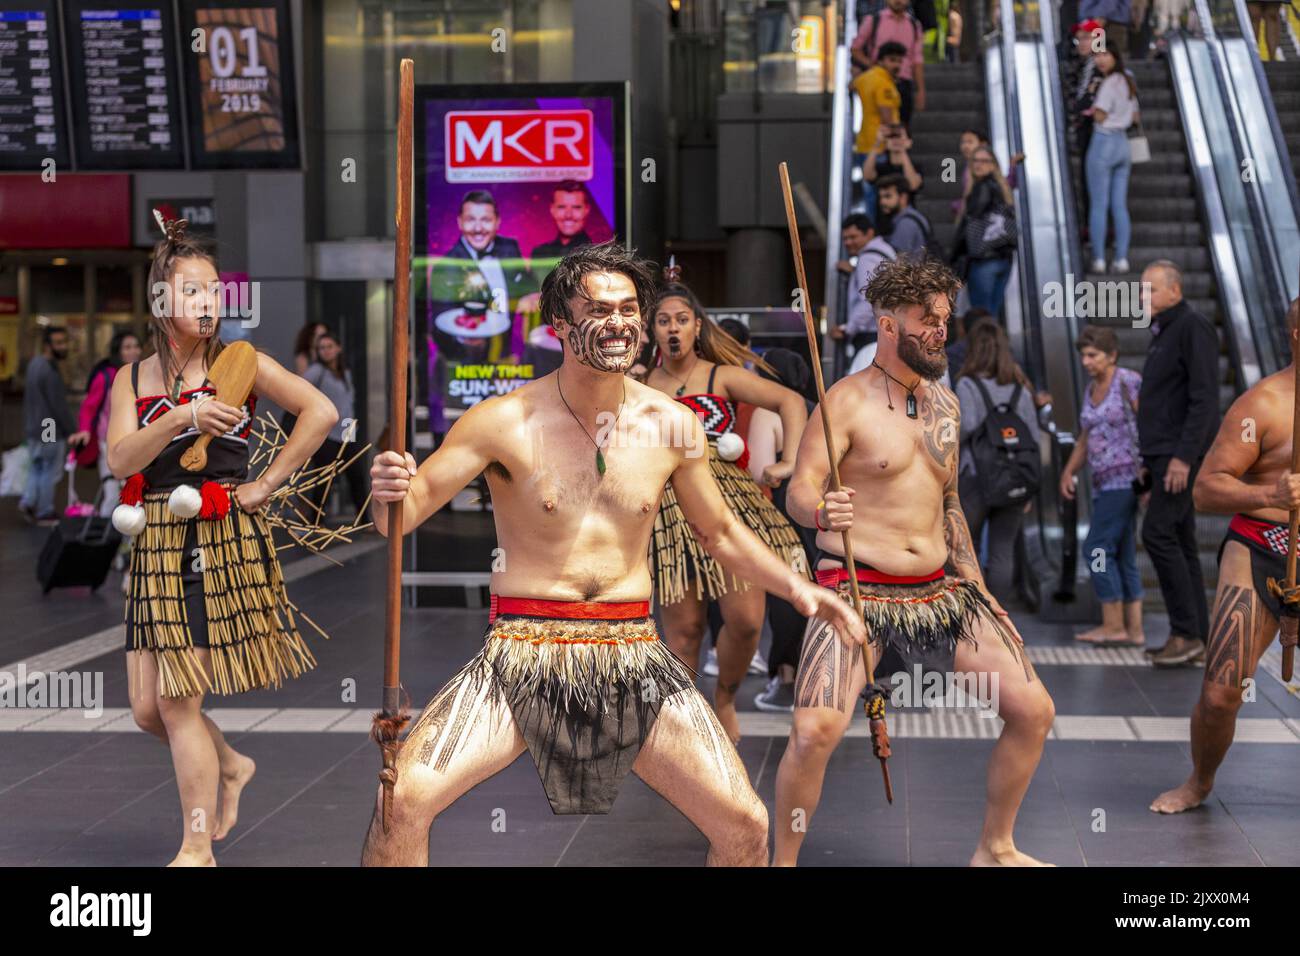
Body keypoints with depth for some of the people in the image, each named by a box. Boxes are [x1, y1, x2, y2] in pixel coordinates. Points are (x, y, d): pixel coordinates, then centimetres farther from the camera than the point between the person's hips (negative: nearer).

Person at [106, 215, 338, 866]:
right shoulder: (132, 379, 10)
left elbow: (320, 411, -9)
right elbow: (121, 460, -5)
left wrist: (267, 484, -9)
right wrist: (184, 416, -20)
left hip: (221, 540, -5)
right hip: (157, 543, 5)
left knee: (178, 699, -7)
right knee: (148, 708, 5)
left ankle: (198, 849, 5)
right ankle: (231, 767, 35)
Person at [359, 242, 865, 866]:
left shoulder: (673, 426, 3)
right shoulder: (504, 421, -7)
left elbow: (720, 531, 17)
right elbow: (406, 513, -7)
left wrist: (796, 588, 4)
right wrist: (388, 492, -30)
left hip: (634, 657, 3)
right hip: (522, 655, -3)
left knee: (745, 826, -4)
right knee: (403, 798, -21)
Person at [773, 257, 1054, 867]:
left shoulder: (945, 405, 14)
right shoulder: (847, 401, -7)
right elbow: (798, 490, -16)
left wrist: (978, 589, 16)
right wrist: (819, 510, -40)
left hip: (939, 593, 7)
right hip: (857, 593, -6)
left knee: (1033, 711, 0)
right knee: (814, 731, -26)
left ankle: (995, 848, 21)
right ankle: (783, 862, -2)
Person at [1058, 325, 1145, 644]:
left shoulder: (1130, 382, -8)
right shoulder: (1090, 391, 15)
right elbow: (1085, 441, 20)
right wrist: (1068, 471, 5)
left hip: (1126, 477, -8)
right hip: (1104, 482, 8)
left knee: (1097, 549, -12)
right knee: (1122, 558, 6)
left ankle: (1113, 626, -7)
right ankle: (1135, 630, 8)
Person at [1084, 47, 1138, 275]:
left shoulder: (1110, 82, -11)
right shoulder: (1127, 82, 14)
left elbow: (1100, 116, -13)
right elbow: (1134, 117, 19)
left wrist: (1091, 110, 6)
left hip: (1103, 142, -8)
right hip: (1123, 142, 8)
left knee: (1098, 204, -4)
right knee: (1120, 205, 7)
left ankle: (1099, 260, -5)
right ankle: (1121, 259, 4)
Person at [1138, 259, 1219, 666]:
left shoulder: (1193, 327, -10)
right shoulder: (1162, 335, 20)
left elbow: (1205, 399, -18)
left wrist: (1183, 457, -24)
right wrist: (1149, 462, 20)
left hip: (1183, 454, -10)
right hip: (1164, 455, 10)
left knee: (1158, 533, -16)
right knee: (1179, 542, 7)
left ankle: (1186, 632, -12)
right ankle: (1195, 637, 8)